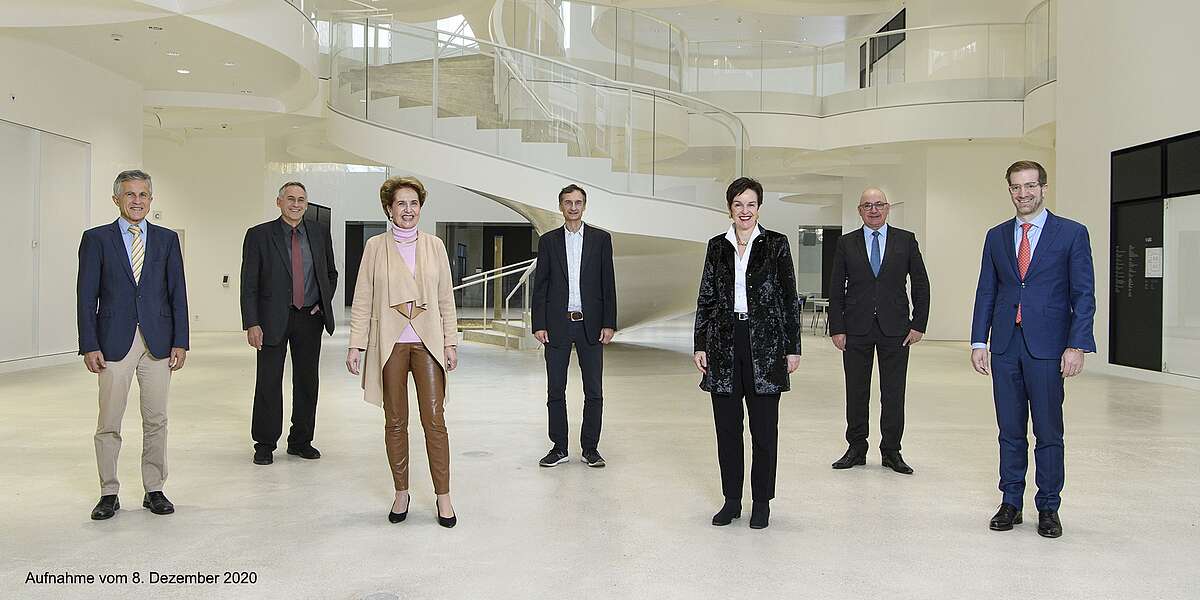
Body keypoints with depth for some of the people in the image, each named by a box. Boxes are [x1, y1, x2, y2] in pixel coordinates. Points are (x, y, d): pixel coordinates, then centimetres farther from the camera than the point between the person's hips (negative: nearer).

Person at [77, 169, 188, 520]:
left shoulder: (167, 239, 9)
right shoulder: (96, 239, 4)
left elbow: (177, 293, 6)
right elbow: (87, 297, 1)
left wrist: (180, 342, 0)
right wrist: (89, 346, -6)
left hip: (158, 342, 2)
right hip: (114, 342, -1)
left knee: (156, 420, 6)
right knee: (109, 422, 3)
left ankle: (154, 490, 16)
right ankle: (109, 494, 14)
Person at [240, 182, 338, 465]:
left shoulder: (320, 233, 7)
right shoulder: (259, 235, -2)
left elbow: (331, 273, 19)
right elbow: (249, 283, -5)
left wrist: (323, 304, 5)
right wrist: (251, 324, -12)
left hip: (310, 318, 3)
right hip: (273, 319, -3)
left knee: (307, 381, 9)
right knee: (268, 383, 2)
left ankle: (300, 441, 21)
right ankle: (265, 444, 14)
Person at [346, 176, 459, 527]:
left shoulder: (434, 246, 7)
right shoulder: (375, 247, 4)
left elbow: (446, 298, 9)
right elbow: (362, 300, 3)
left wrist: (450, 341, 3)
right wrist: (356, 345, -2)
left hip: (427, 342, 0)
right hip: (389, 343, 0)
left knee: (434, 420, -4)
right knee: (395, 422, 7)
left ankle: (443, 497, 5)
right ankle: (401, 493, 20)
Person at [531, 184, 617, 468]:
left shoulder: (601, 239, 6)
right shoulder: (548, 240, 7)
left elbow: (608, 284, 3)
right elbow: (540, 285, 6)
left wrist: (609, 323, -3)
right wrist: (538, 324, -2)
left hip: (590, 324, 0)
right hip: (557, 324, 1)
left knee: (594, 391, 3)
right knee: (555, 389, 5)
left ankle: (590, 447, 14)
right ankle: (559, 448, 15)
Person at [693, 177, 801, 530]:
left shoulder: (776, 244, 1)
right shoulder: (717, 246, 8)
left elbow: (790, 298, 1)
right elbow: (706, 299, 9)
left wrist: (793, 348, -3)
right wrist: (700, 345, 3)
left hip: (765, 344, -2)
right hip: (724, 343, 3)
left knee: (764, 427, 3)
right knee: (727, 426, 7)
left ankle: (762, 502, 15)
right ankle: (731, 500, 19)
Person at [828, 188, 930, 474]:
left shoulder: (906, 240, 5)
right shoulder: (846, 243, 6)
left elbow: (921, 285, 6)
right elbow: (836, 289, 5)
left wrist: (918, 324, -1)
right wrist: (837, 329, -2)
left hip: (895, 329, 0)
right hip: (856, 330, 1)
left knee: (894, 394, 4)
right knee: (856, 392, 7)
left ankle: (891, 451, 15)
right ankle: (856, 449, 18)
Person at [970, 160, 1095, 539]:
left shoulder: (1072, 234, 1)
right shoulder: (997, 236, 11)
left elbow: (1083, 295, -2)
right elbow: (986, 292, 11)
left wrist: (1076, 345, -11)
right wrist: (979, 341, 3)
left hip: (1047, 347, -3)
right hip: (1005, 346, 3)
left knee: (1048, 432, 4)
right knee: (1010, 431, 9)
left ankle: (1048, 508, 15)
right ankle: (1010, 503, 19)